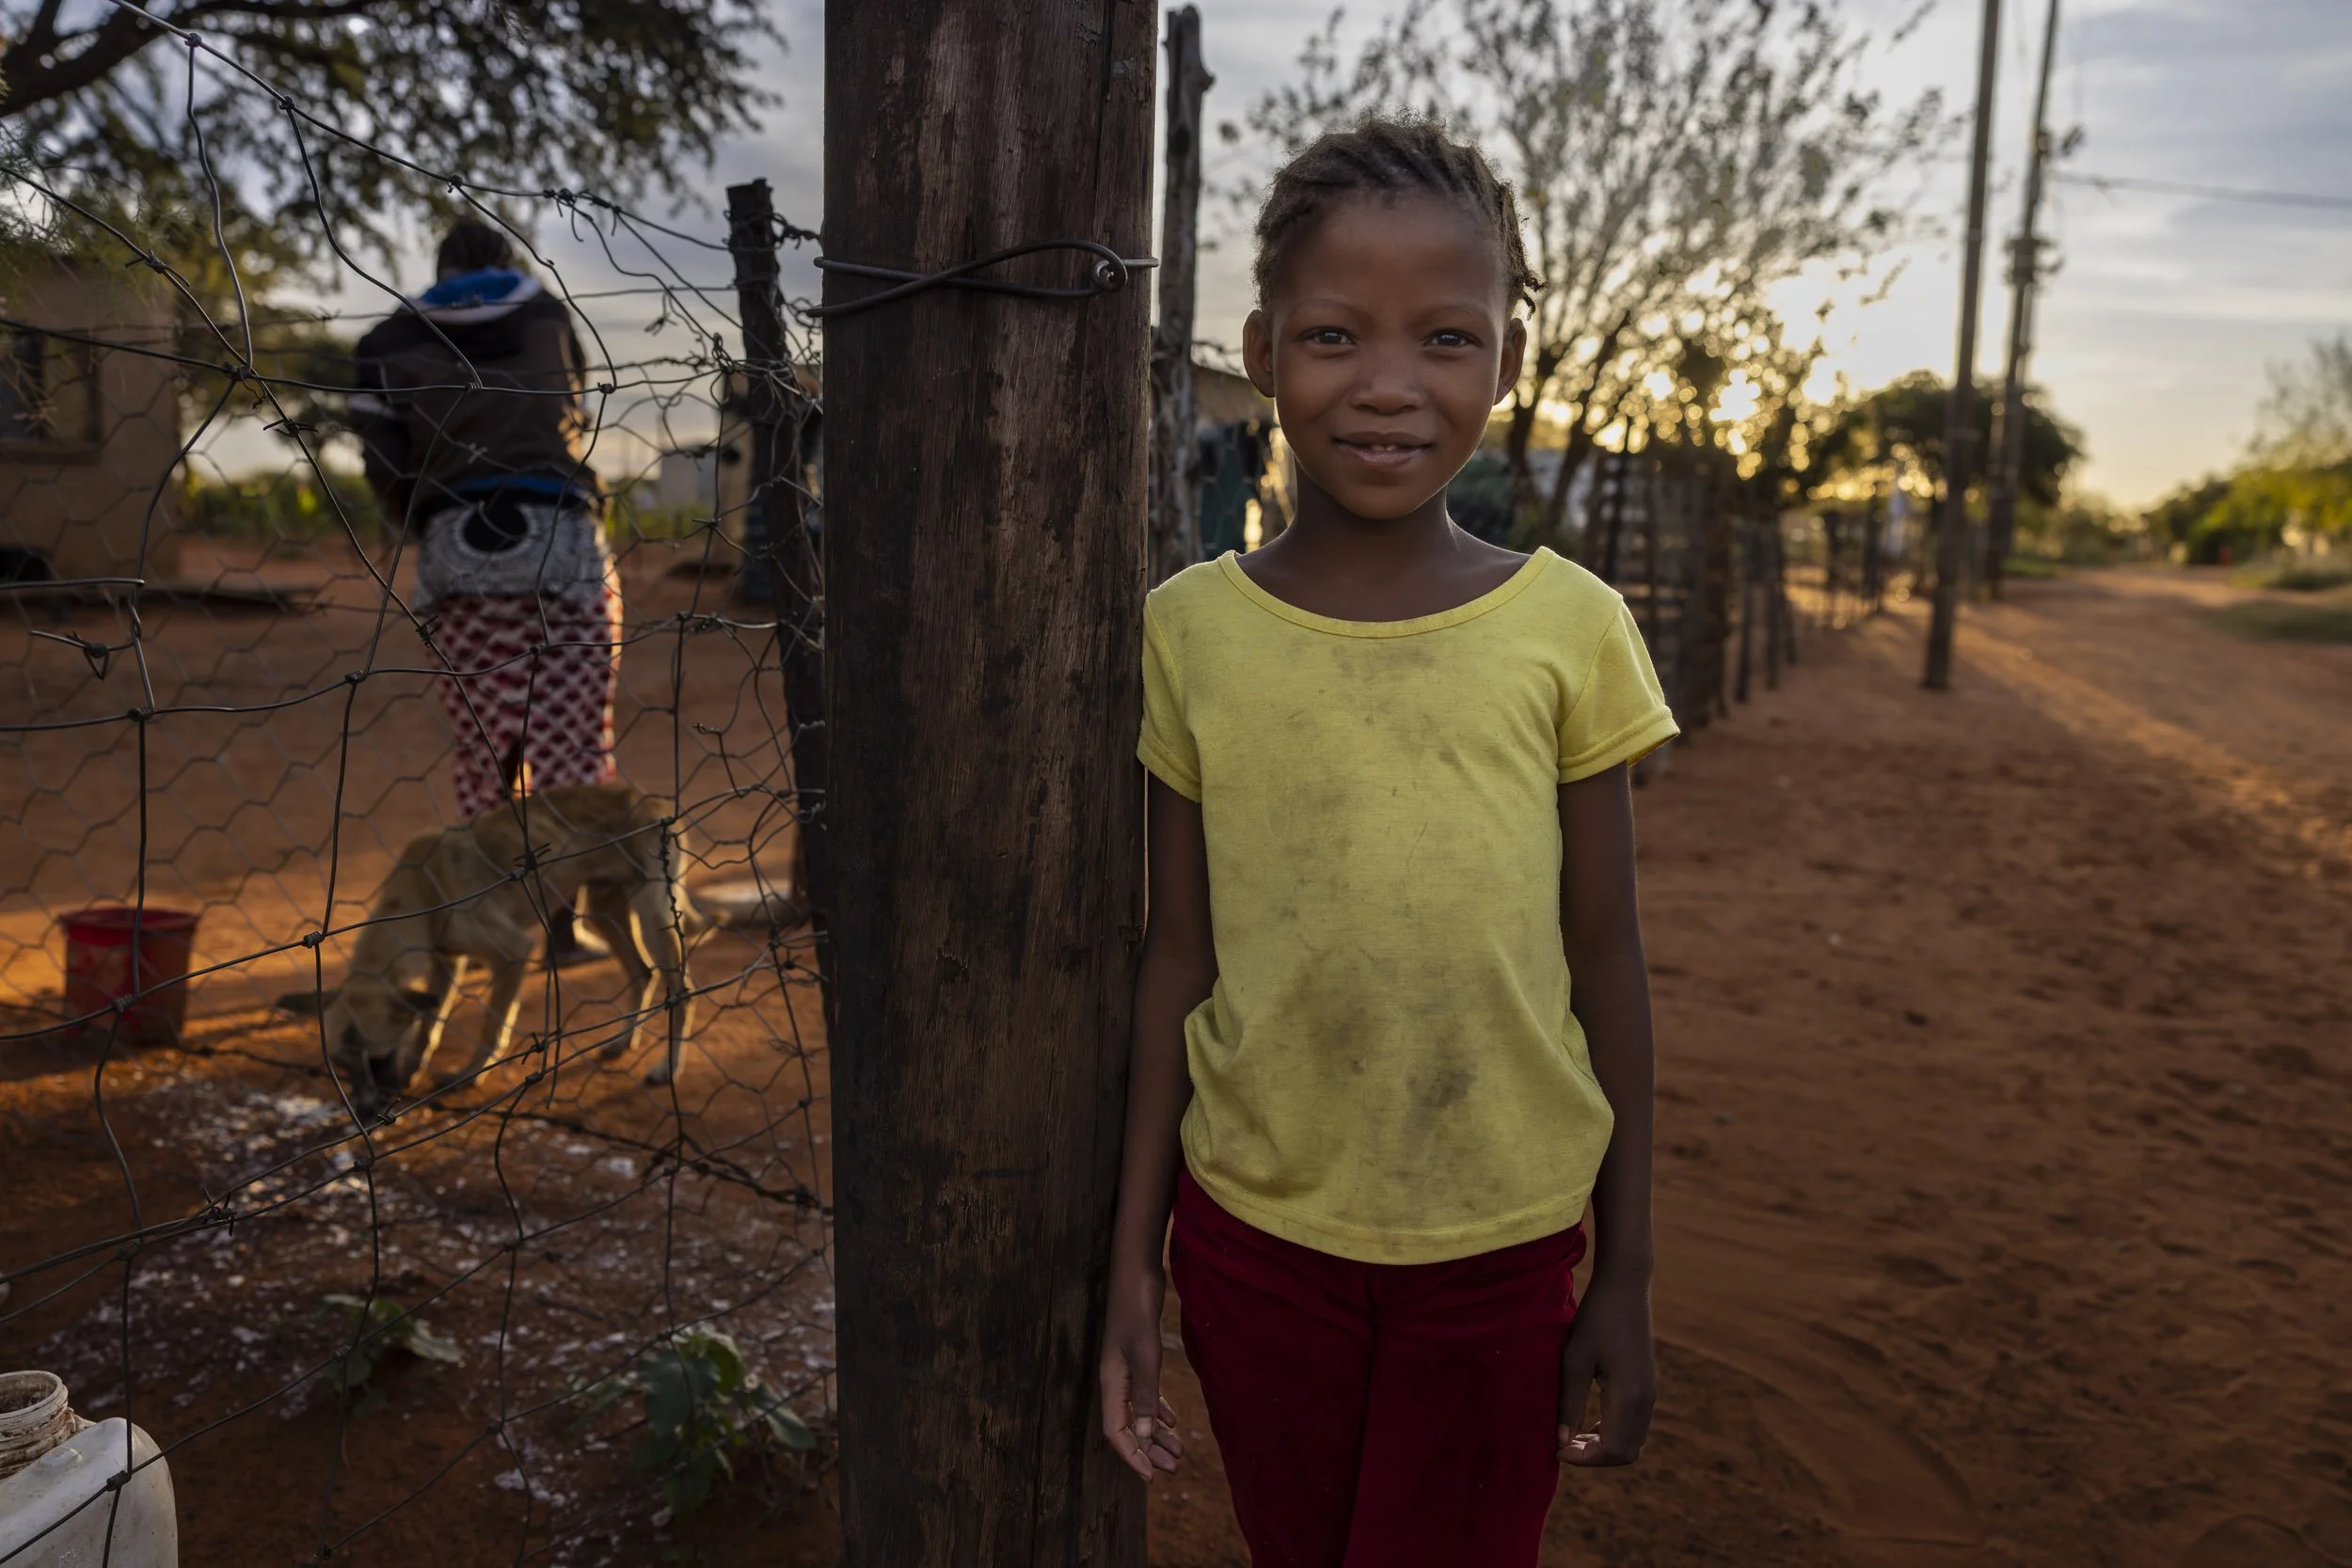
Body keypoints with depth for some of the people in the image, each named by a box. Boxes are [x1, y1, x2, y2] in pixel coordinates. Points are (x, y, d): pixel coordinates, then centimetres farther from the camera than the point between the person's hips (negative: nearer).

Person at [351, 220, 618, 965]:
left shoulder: (393, 342, 11)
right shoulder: (551, 316, 14)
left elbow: (383, 462, 3)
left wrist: (430, 530, 18)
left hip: (458, 551, 1)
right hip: (562, 544, -1)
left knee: (483, 750, 7)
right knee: (569, 740, 2)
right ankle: (562, 923, 2)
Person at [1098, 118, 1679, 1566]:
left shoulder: (1570, 629, -9)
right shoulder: (1192, 629, -6)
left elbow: (1607, 967, -3)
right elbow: (1178, 955, -1)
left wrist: (1626, 1282, 2)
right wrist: (1133, 1267, 2)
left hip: (1499, 1247, -1)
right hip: (1251, 1230, 1)